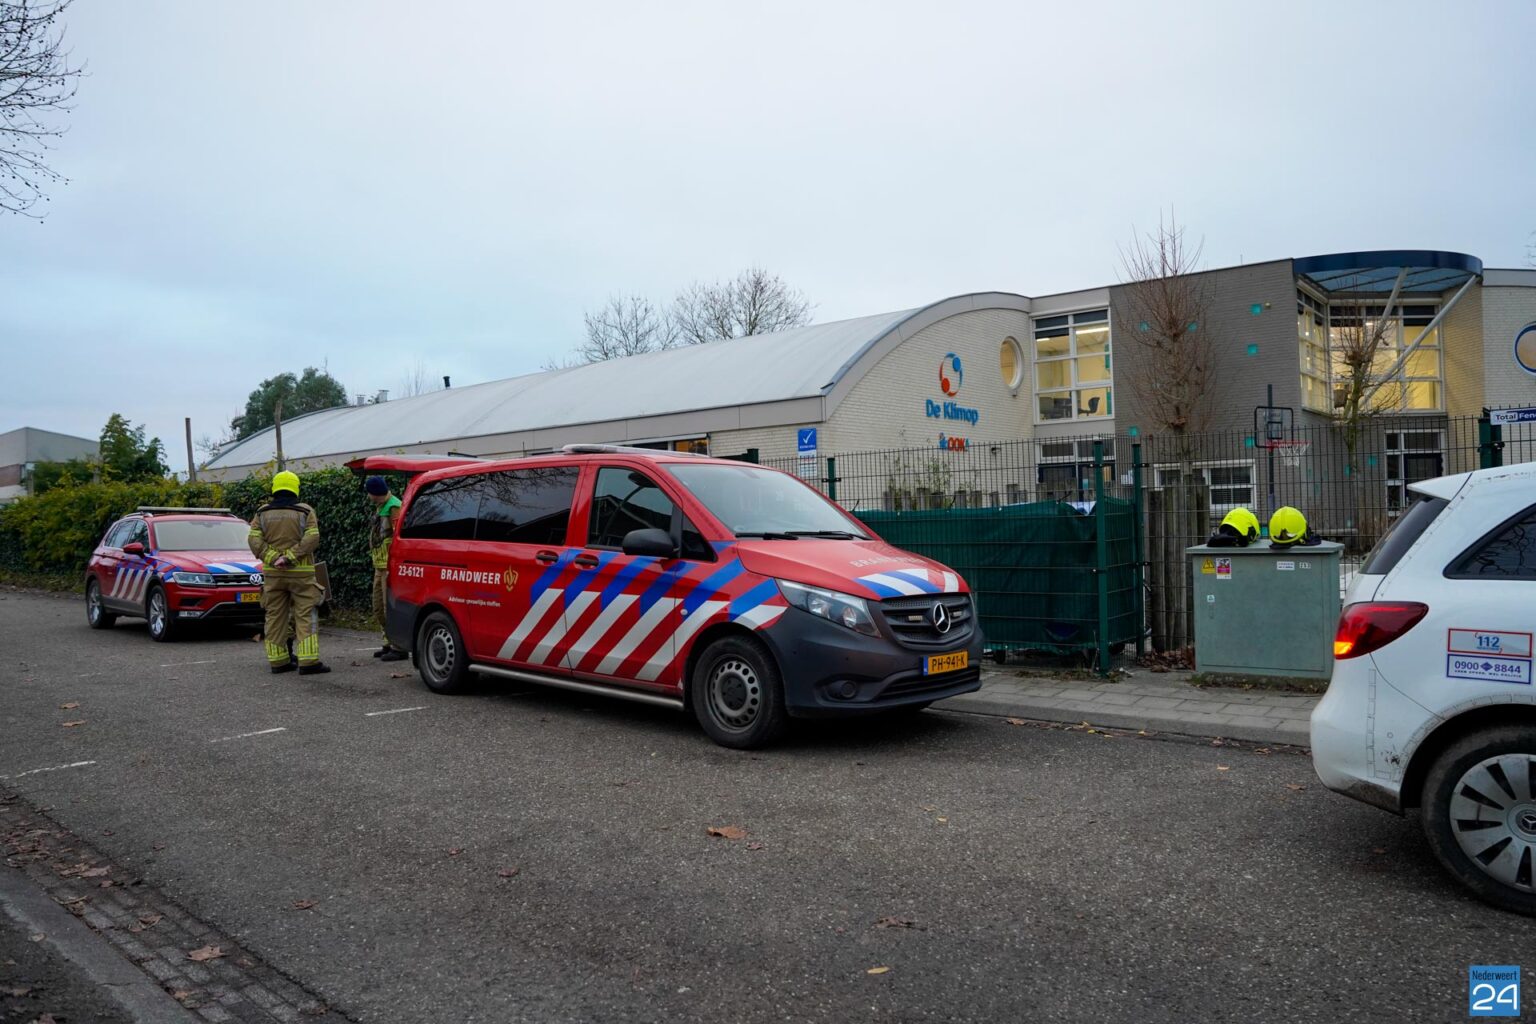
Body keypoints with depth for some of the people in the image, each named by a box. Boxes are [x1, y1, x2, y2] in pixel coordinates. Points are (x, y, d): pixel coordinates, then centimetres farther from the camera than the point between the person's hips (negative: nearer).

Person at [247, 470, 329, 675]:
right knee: (306, 615, -4)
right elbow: (312, 538, -13)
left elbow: (255, 540, -3)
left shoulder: (262, 513, 8)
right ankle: (308, 661, -12)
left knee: (275, 616, 10)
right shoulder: (305, 512, -1)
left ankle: (278, 660, 12)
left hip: (272, 573, 3)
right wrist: (290, 557, -14)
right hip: (301, 572, -3)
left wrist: (273, 559, -8)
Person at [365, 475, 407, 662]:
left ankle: (399, 648, -5)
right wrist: (378, 566, 18)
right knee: (379, 607, 15)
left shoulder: (394, 508, -15)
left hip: (391, 566, -11)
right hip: (380, 566, 11)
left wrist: (392, 567, -24)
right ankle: (390, 643, 24)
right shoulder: (381, 507, 17)